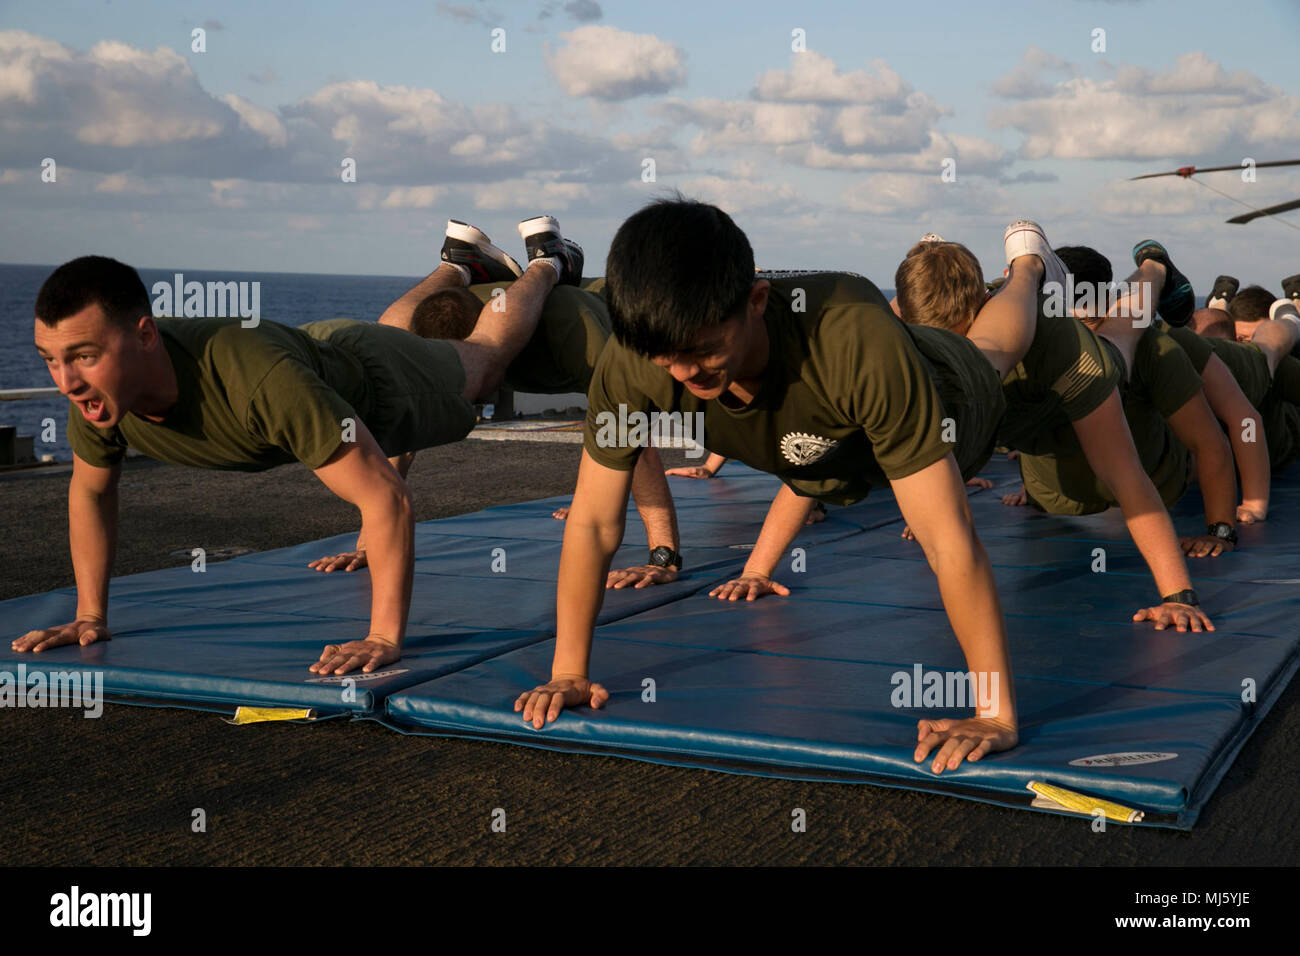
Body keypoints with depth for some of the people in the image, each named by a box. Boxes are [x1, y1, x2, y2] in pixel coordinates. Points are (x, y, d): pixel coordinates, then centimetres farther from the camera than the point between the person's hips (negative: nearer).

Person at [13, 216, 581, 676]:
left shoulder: (260, 379, -55)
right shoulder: (95, 391, -35)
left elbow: (386, 497, -51)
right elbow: (91, 489, -12)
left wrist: (385, 639, -53)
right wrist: (90, 616, -13)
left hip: (380, 384, -5)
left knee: (484, 357, 29)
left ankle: (546, 261, 58)